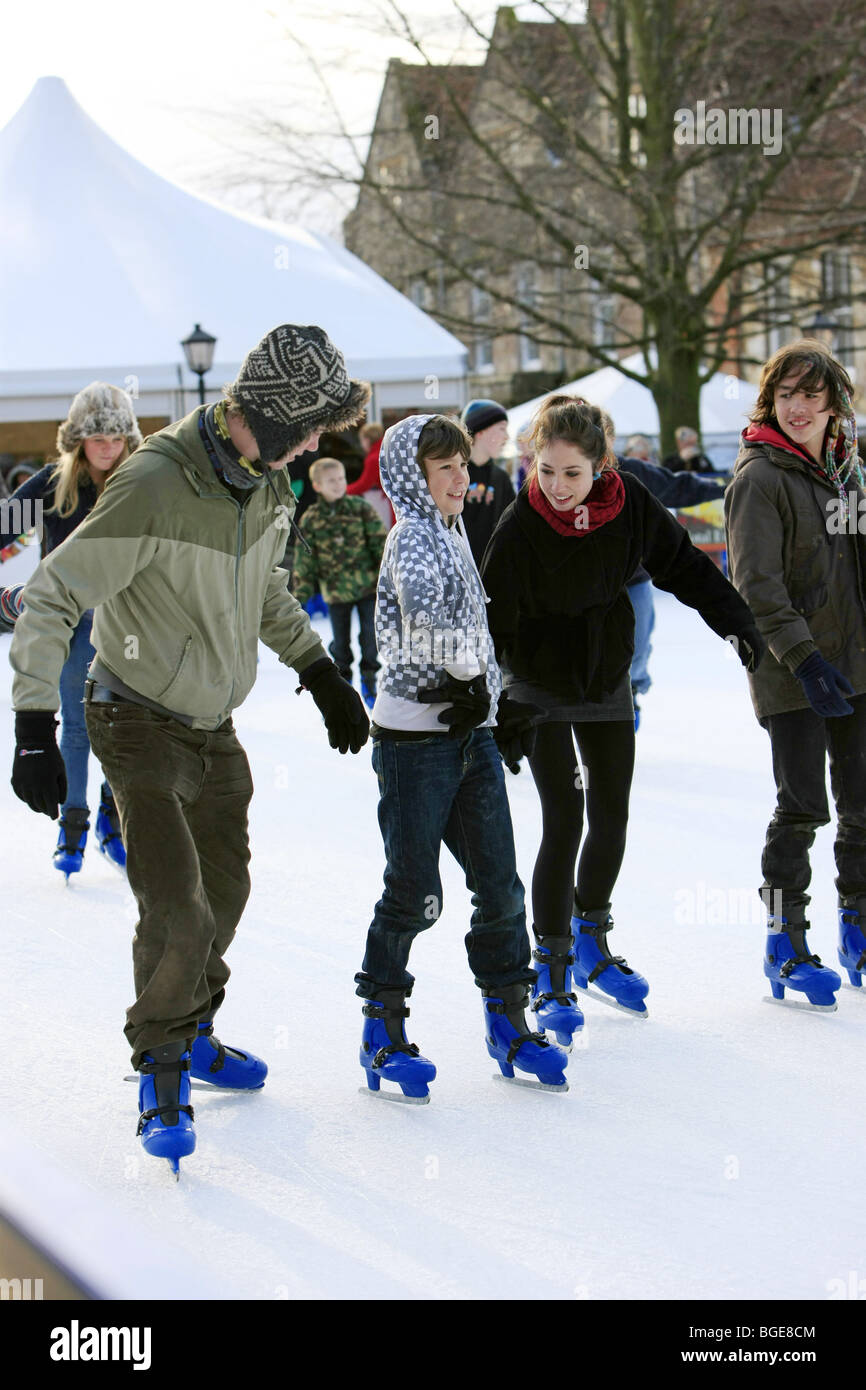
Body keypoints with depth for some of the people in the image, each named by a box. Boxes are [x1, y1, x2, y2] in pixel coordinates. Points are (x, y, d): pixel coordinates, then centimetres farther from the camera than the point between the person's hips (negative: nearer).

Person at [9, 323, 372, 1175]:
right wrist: (35, 729, -28)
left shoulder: (267, 482, -4)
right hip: (140, 724, -7)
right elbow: (51, 598, -24)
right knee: (178, 909, -13)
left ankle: (189, 1032, 42)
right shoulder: (154, 486, -29)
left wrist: (318, 670, 18)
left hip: (217, 727, 8)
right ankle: (161, 1067, 11)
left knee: (225, 890, 19)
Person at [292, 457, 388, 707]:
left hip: (367, 585, 0)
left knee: (371, 634, 1)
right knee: (340, 639, 7)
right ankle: (342, 680, 25)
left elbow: (381, 542, 1)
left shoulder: (360, 508, -2)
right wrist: (300, 590, 2)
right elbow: (305, 558, 4)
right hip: (336, 590, 0)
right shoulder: (311, 519, -1)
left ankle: (369, 679, 18)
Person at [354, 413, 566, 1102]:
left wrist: (504, 703, 15)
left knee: (500, 887, 9)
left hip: (472, 733, 8)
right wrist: (469, 678, -19)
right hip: (416, 739, -8)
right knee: (414, 894, -2)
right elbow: (423, 614, -31)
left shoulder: (452, 532, 16)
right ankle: (383, 1032, 11)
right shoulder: (413, 537, -12)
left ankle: (508, 1022, 20)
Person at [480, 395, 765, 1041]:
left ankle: (592, 944, 32)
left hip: (607, 678, 4)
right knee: (565, 820, -11)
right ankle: (552, 969, 3)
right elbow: (492, 623, -20)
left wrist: (736, 620, -7)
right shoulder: (520, 528, -25)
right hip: (540, 686, -4)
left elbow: (682, 563, -1)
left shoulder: (629, 502, -15)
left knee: (612, 817, 9)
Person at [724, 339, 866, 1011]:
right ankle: (786, 948, 5)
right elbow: (758, 585, -17)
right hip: (793, 675, -7)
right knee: (802, 806, -6)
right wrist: (803, 658, -25)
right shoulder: (760, 476, -11)